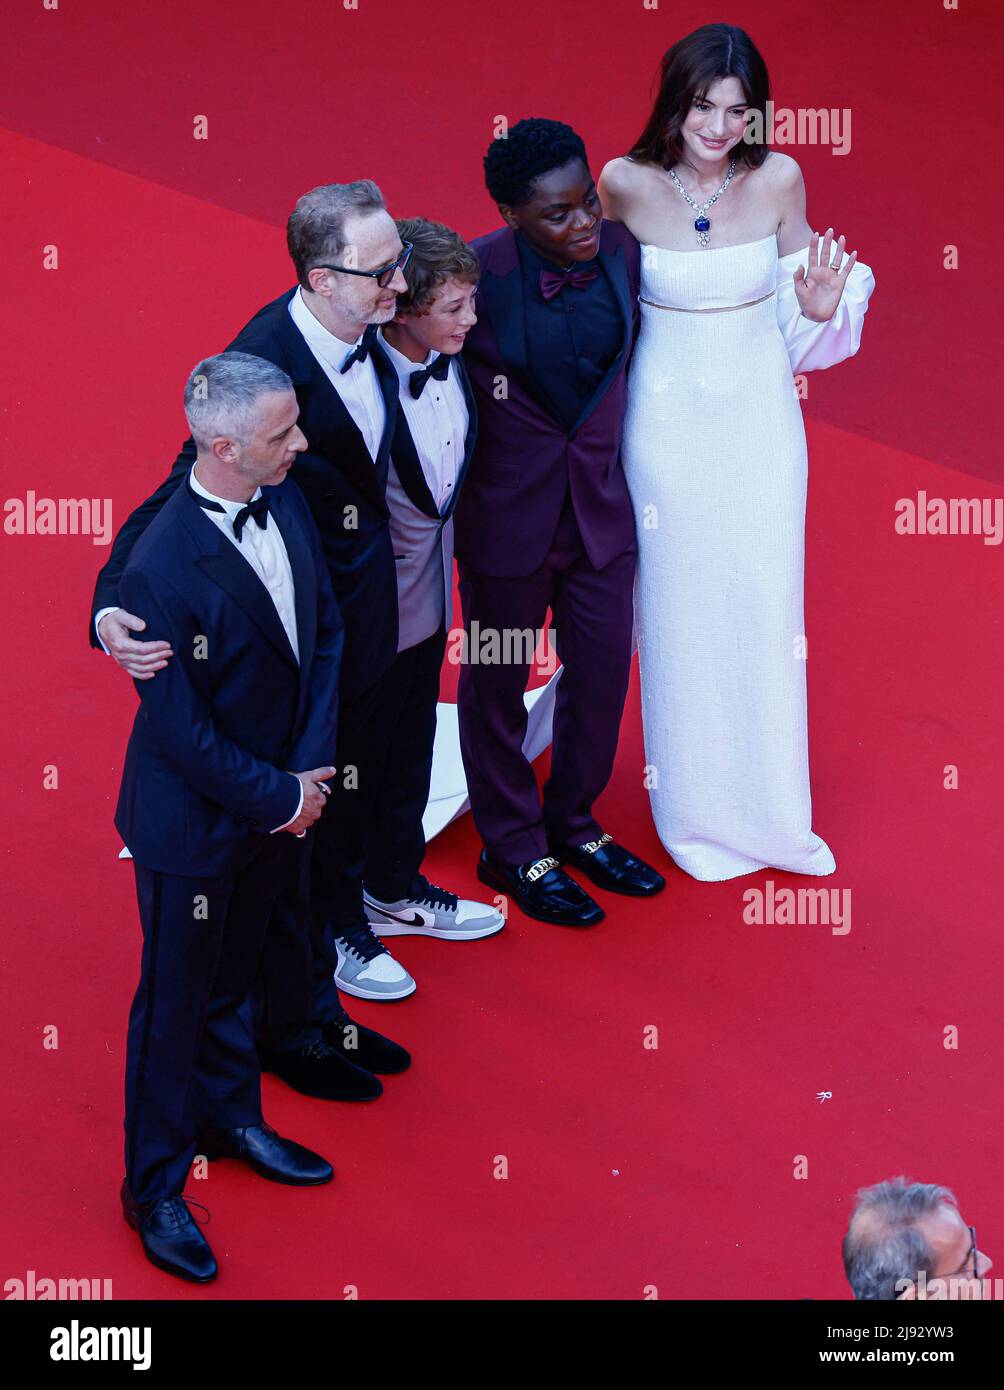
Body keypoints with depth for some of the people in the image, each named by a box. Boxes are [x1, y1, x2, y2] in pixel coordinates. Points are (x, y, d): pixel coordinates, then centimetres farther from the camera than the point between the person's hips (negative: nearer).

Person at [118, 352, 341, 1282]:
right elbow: (180, 729, -25)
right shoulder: (162, 569, -31)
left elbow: (325, 630, 2)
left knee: (233, 975, 27)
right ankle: (155, 1189, 28)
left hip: (277, 802, 7)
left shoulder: (285, 501, -8)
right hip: (191, 821, -6)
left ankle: (231, 1118, 48)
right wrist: (281, 798, -15)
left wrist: (311, 767, -6)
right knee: (175, 1002, 11)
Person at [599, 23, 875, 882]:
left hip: (760, 425, 2)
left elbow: (790, 326, 4)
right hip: (667, 424, -1)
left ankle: (771, 810, 27)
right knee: (679, 614, 9)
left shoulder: (779, 181, -8)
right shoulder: (626, 184, -12)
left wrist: (820, 307, -17)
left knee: (766, 610, 9)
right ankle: (695, 814, 27)